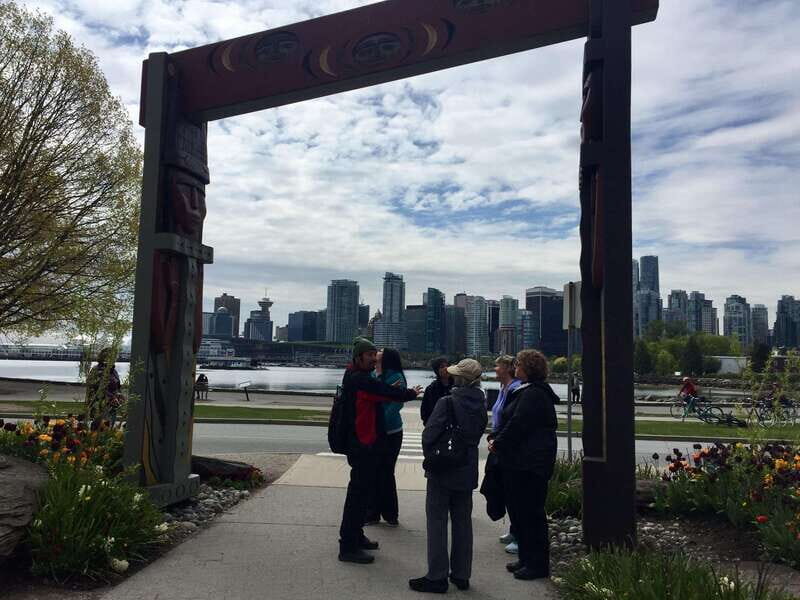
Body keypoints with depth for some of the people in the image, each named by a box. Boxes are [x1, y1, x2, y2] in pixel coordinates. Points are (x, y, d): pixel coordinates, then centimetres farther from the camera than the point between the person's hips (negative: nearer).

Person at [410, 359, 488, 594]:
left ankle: (437, 577, 9)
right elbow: (478, 434, 8)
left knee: (437, 522, 4)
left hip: (442, 471, -6)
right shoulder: (480, 405, 1)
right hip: (467, 472, 6)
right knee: (463, 522, 15)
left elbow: (429, 435, -19)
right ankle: (461, 575, 23)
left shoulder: (447, 402, -19)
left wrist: (430, 457, -2)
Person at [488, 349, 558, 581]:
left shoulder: (533, 394, -18)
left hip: (530, 463, -11)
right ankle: (527, 559, 27)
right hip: (519, 462, 11)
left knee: (530, 513, -2)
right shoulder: (526, 391, 17)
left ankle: (538, 564, 9)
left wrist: (498, 443, -10)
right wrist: (495, 438, 7)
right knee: (518, 510, 17)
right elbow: (510, 421, 19)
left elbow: (517, 425, -21)